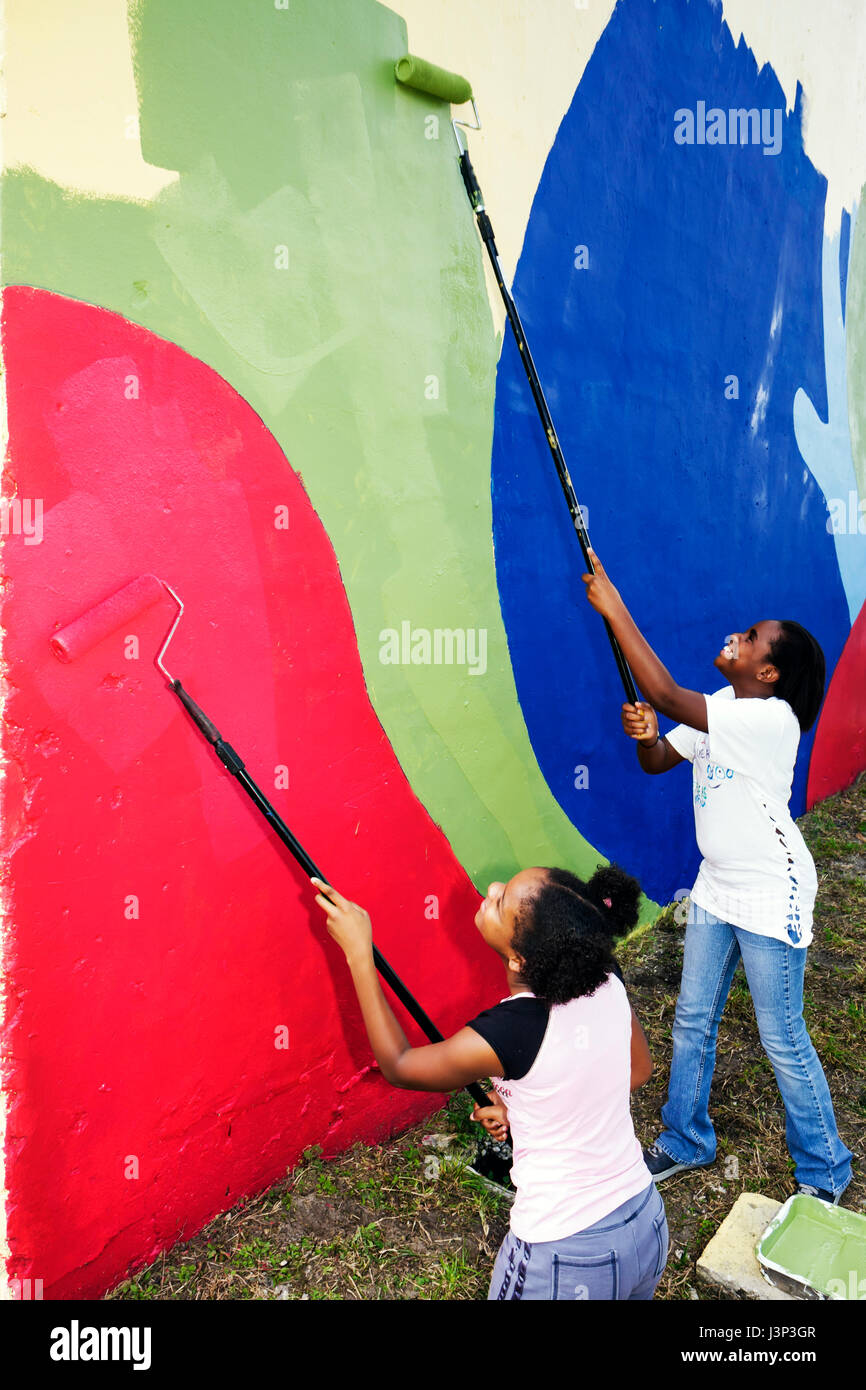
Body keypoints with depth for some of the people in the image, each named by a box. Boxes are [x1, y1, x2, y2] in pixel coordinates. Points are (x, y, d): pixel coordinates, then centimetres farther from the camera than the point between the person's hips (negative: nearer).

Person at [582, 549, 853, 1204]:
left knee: (783, 1039, 7)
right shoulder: (718, 711, 1)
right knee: (693, 1021, 17)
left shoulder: (771, 718, -26)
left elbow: (665, 695, -35)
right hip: (717, 887, 8)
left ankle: (825, 1172, 31)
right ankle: (686, 1142, 37)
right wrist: (646, 736, -17)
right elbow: (657, 762, 8)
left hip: (770, 898, -8)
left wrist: (614, 607, -31)